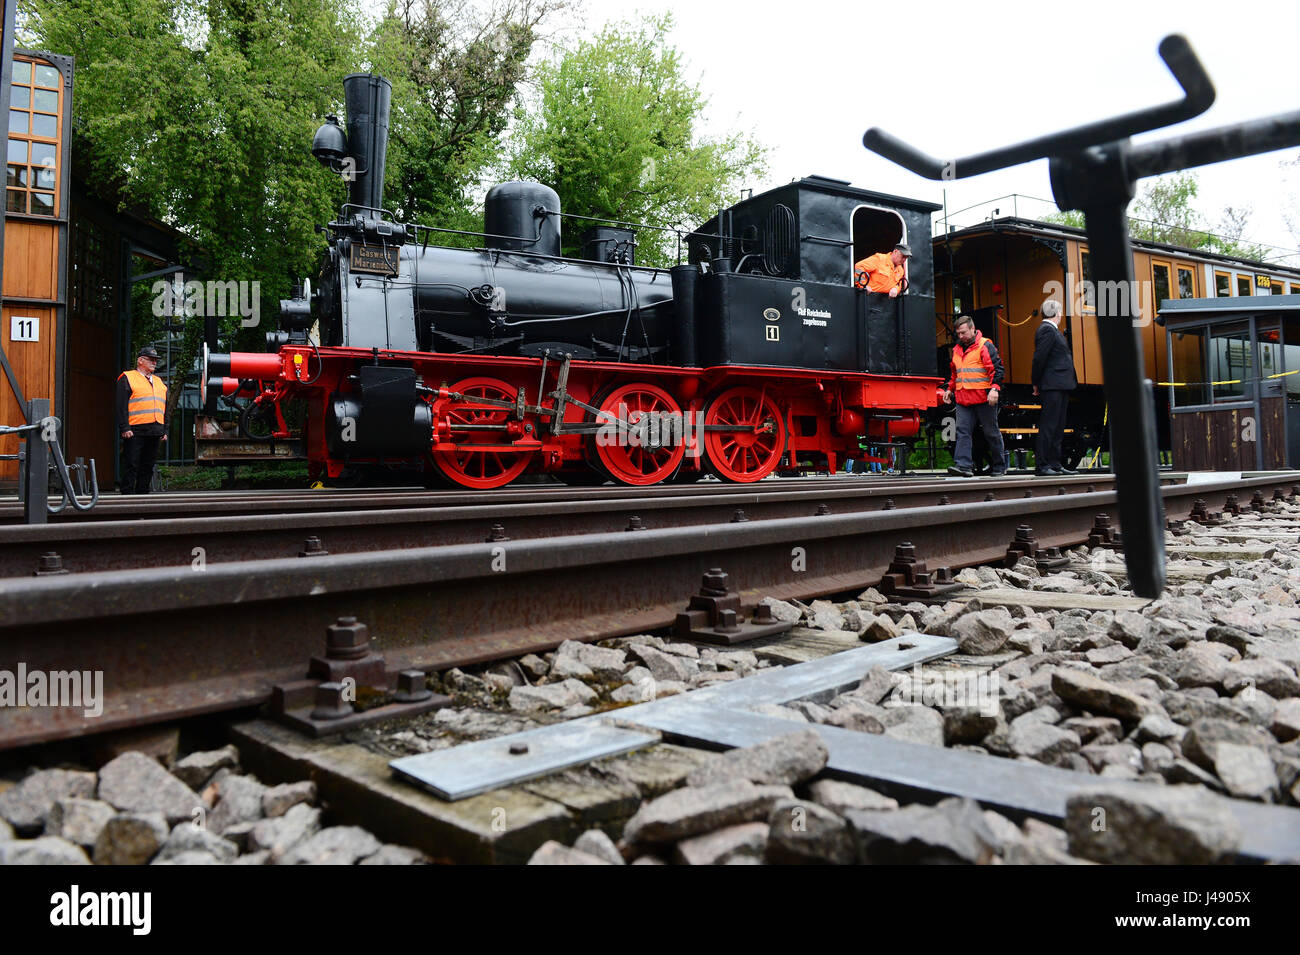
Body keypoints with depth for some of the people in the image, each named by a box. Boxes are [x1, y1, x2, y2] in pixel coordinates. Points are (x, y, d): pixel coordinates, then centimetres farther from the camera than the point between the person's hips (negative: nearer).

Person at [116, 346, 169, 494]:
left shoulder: (159, 382, 21)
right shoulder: (127, 378, 1)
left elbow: (165, 408, 21)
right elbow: (122, 406, -6)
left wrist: (165, 430, 14)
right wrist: (125, 428, -15)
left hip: (155, 433, 6)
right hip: (135, 431, -6)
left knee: (148, 467, 8)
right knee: (131, 466, -5)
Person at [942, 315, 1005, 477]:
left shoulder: (985, 346, -4)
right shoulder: (956, 350, 17)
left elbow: (997, 368, -9)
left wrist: (994, 388, -19)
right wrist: (949, 389, 23)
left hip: (984, 399, -6)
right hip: (963, 400, 6)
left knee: (991, 433, 4)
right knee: (962, 431, -7)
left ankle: (999, 466, 15)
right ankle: (963, 465, -13)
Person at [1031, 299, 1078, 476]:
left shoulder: (1053, 330, 21)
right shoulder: (1047, 330, -11)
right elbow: (1039, 358, -17)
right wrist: (1036, 383, -13)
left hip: (1061, 386, 10)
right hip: (1052, 386, -10)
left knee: (1058, 427, 12)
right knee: (1048, 425, -9)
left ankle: (1055, 464, 17)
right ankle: (1042, 465, -8)